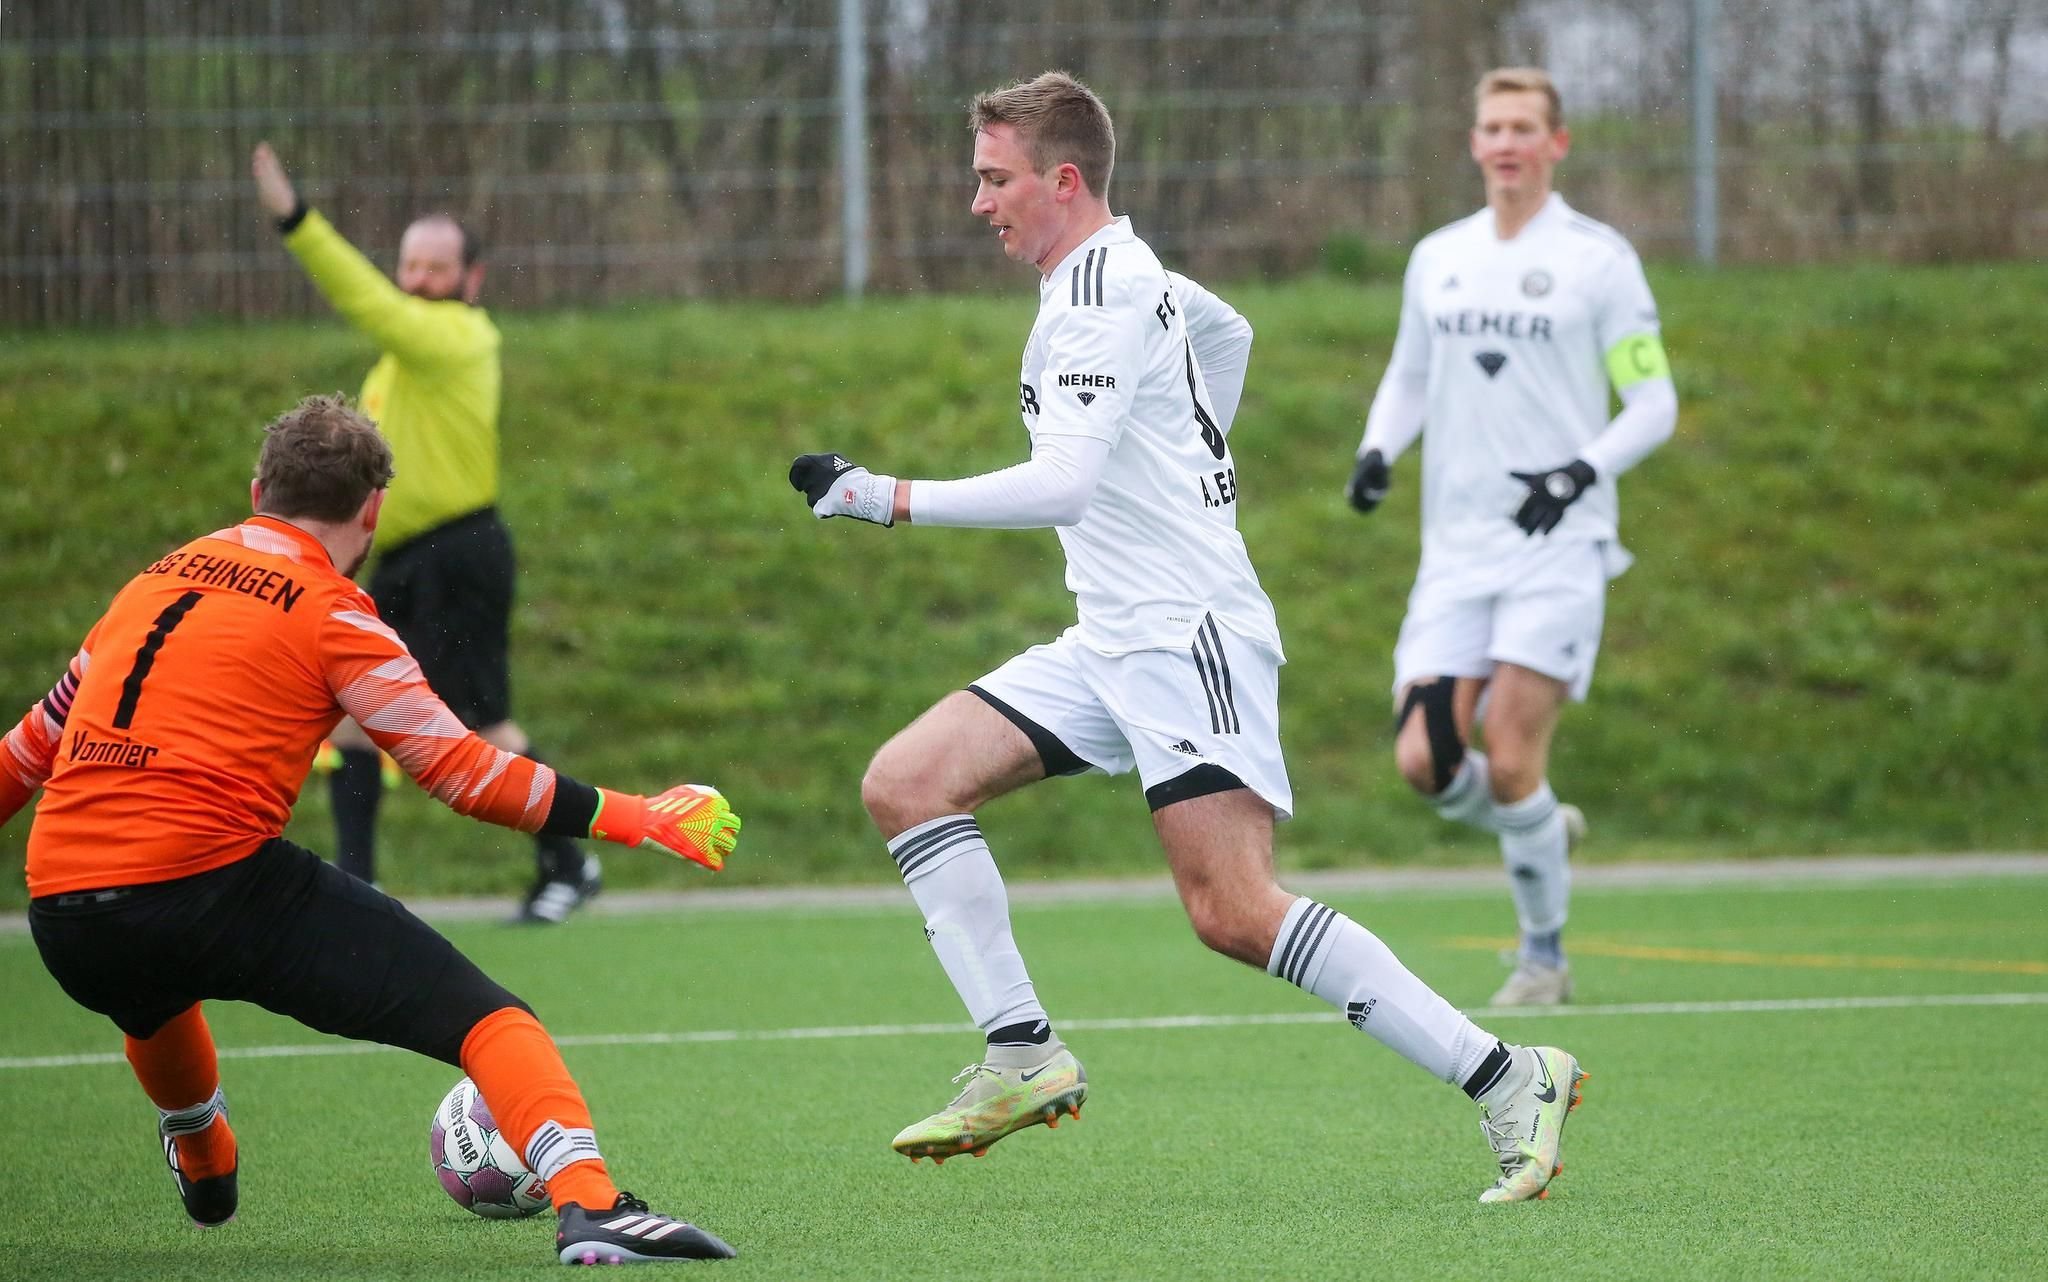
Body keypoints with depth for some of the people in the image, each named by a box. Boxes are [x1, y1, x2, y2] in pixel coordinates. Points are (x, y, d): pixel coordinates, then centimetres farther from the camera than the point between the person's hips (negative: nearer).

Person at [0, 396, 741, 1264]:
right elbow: (460, 771, -3)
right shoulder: (330, 611, 0)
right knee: (476, 1011, -8)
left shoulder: (157, 580, 18)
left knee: (155, 991, 42)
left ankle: (203, 1164, 64)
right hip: (215, 886, -6)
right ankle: (587, 1201, -29)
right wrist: (633, 818, 3)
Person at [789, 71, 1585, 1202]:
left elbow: (1060, 485, -26)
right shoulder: (1128, 273, 16)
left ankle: (1508, 1081, -14)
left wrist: (887, 498, -24)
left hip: (1185, 633, -10)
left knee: (1234, 914, -19)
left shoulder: (1100, 302, -14)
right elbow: (1227, 331, 38)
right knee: (904, 783, -1)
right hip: (1114, 643, 10)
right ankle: (1022, 1059, -4)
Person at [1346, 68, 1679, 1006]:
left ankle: (1544, 955, 6)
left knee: (1511, 762, -12)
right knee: (1425, 761, -7)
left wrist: (1581, 472, -17)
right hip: (1456, 549, 5)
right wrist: (1377, 450, 4)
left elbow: (1654, 404, -1)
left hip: (1557, 546, -4)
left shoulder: (1598, 258, -2)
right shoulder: (1437, 258, 12)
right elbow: (1408, 376, 25)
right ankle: (1543, 832, 24)